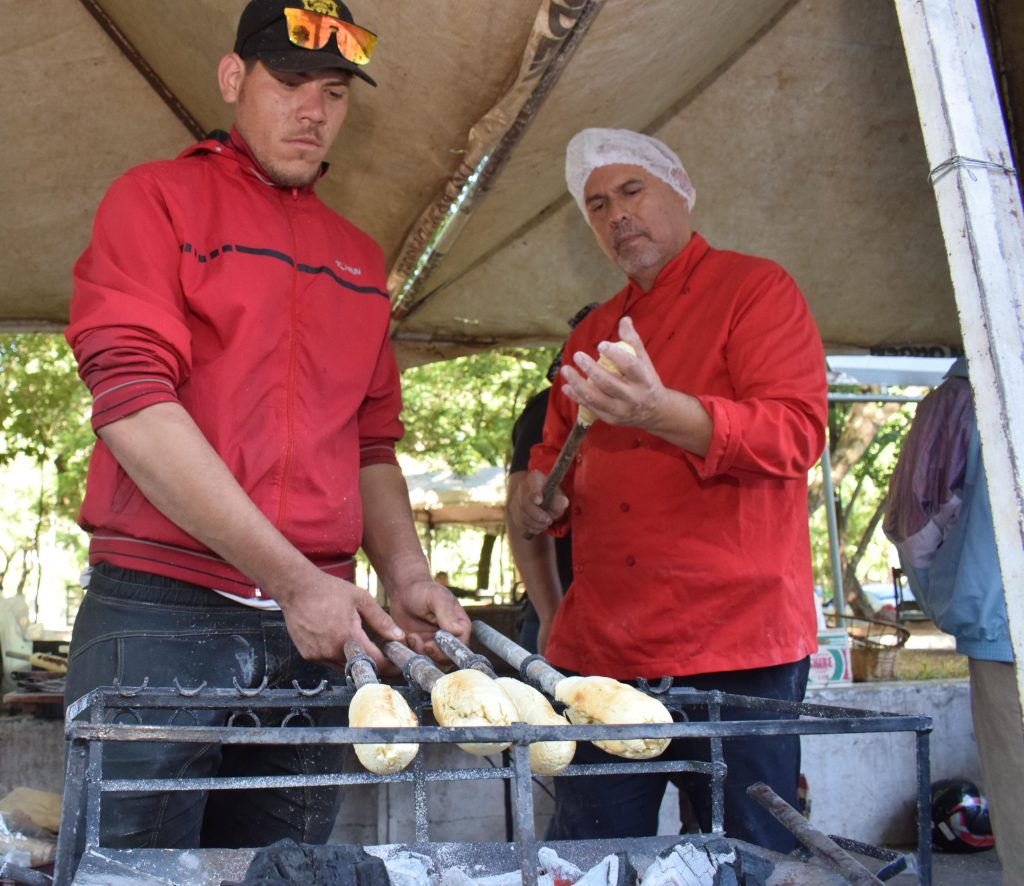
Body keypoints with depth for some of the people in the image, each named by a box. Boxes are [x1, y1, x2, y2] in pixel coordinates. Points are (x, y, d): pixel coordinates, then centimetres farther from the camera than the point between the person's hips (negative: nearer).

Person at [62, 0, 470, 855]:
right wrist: (291, 577, -16)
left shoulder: (359, 259, 18)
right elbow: (133, 402, -11)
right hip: (157, 614, -4)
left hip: (313, 631, 5)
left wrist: (406, 577, 2)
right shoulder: (157, 200, 2)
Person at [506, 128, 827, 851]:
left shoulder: (756, 289, 3)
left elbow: (798, 432, -12)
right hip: (598, 648, 6)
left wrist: (661, 412, -27)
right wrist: (537, 499, 7)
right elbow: (556, 453, 31)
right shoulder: (594, 333, 21)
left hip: (737, 641, -5)